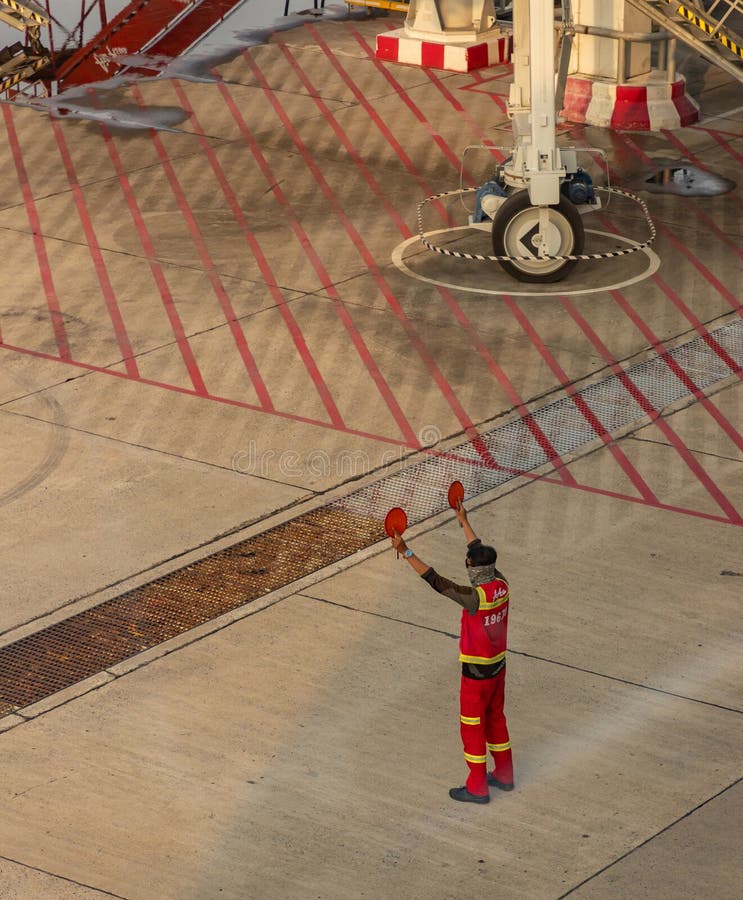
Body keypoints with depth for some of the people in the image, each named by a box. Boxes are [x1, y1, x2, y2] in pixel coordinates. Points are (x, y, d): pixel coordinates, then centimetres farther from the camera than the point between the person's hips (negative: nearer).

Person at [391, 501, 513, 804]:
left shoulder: (475, 597, -29)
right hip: (498, 666, 8)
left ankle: (477, 787, 16)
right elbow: (481, 553, 8)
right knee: (495, 718, 23)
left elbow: (436, 581, -31)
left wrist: (406, 552, -32)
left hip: (477, 673, -8)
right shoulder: (501, 585, -7)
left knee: (472, 727, 6)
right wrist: (464, 522, 21)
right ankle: (504, 774, 35)